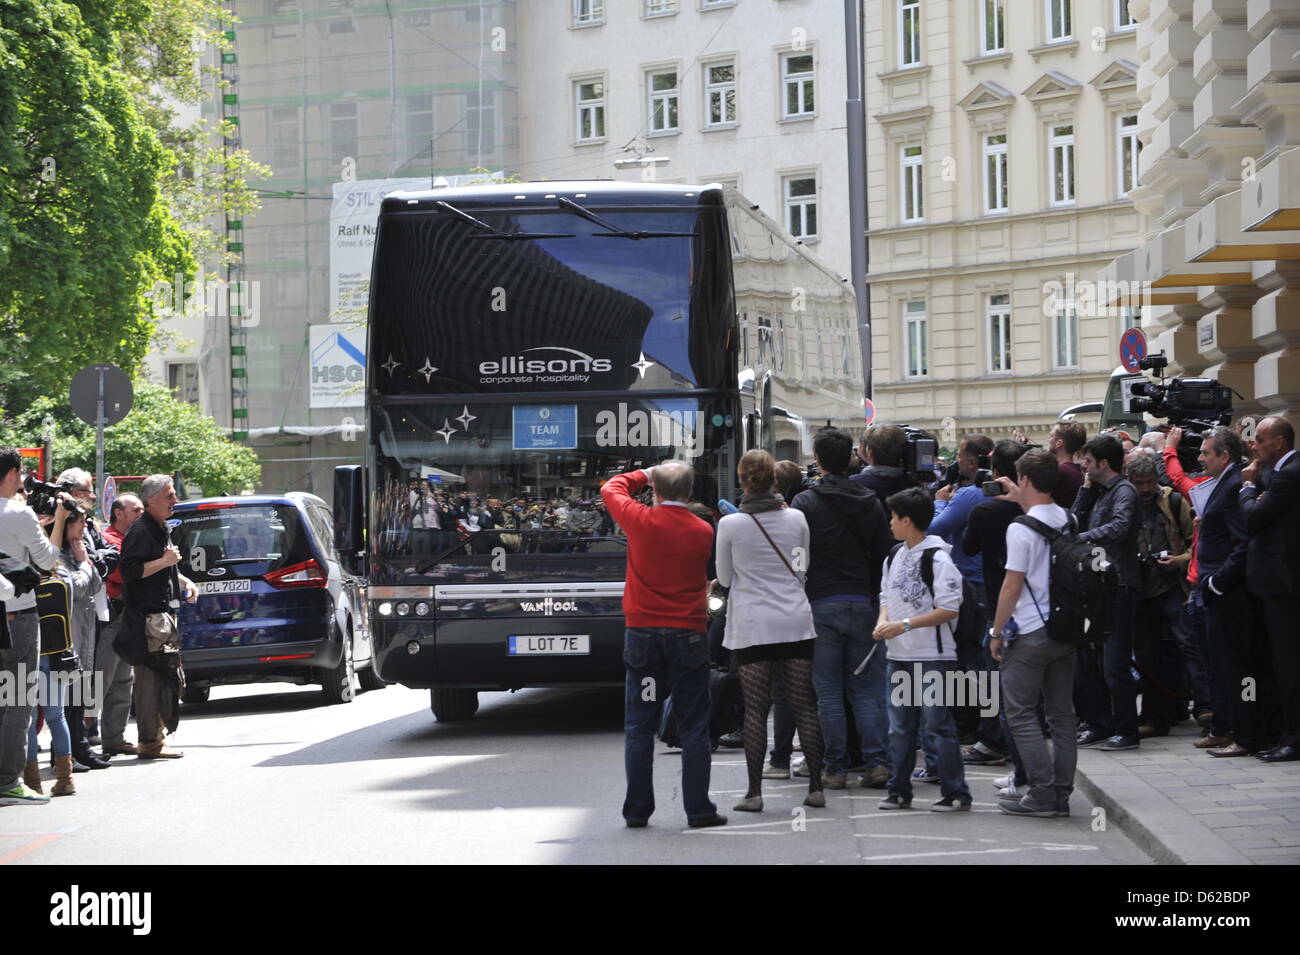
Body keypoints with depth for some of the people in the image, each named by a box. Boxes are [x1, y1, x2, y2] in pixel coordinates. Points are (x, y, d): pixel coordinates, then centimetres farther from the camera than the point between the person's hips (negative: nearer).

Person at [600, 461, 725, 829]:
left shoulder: (640, 521, -5)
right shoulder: (704, 532, -4)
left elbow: (611, 488, 13)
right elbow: (711, 576, 7)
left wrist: (646, 475, 25)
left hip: (643, 633, 0)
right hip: (689, 634, 0)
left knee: (639, 727, 6)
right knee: (694, 727, 5)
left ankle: (637, 810, 6)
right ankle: (698, 809, 3)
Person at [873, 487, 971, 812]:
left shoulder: (938, 559, -14)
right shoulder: (893, 558, 11)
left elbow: (950, 610, -17)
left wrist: (905, 625, -20)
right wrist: (883, 621, 0)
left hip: (932, 656, -8)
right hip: (899, 654, 8)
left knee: (938, 724, -6)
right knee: (900, 726, 12)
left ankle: (956, 794, -1)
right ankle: (899, 791, 20)